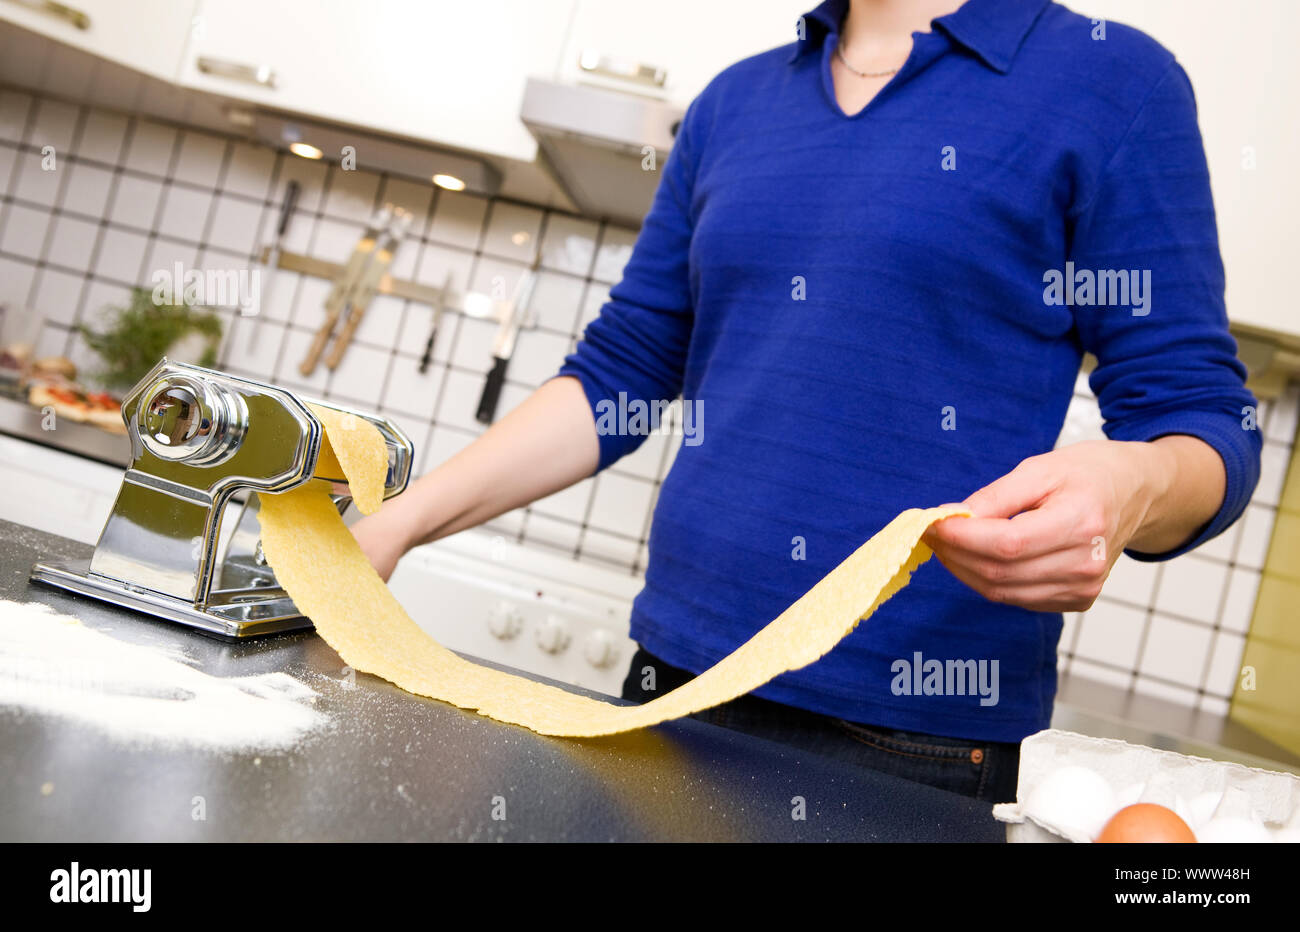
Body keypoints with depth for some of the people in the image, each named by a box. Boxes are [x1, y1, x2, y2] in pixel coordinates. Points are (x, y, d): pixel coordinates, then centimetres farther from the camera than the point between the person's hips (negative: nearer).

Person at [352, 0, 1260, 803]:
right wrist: (404, 518, 5)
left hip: (917, 732, -4)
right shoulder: (736, 100, 12)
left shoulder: (1109, 77, -1)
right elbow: (617, 376, 13)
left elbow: (1203, 416, -3)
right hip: (676, 680, 5)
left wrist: (1134, 487, -27)